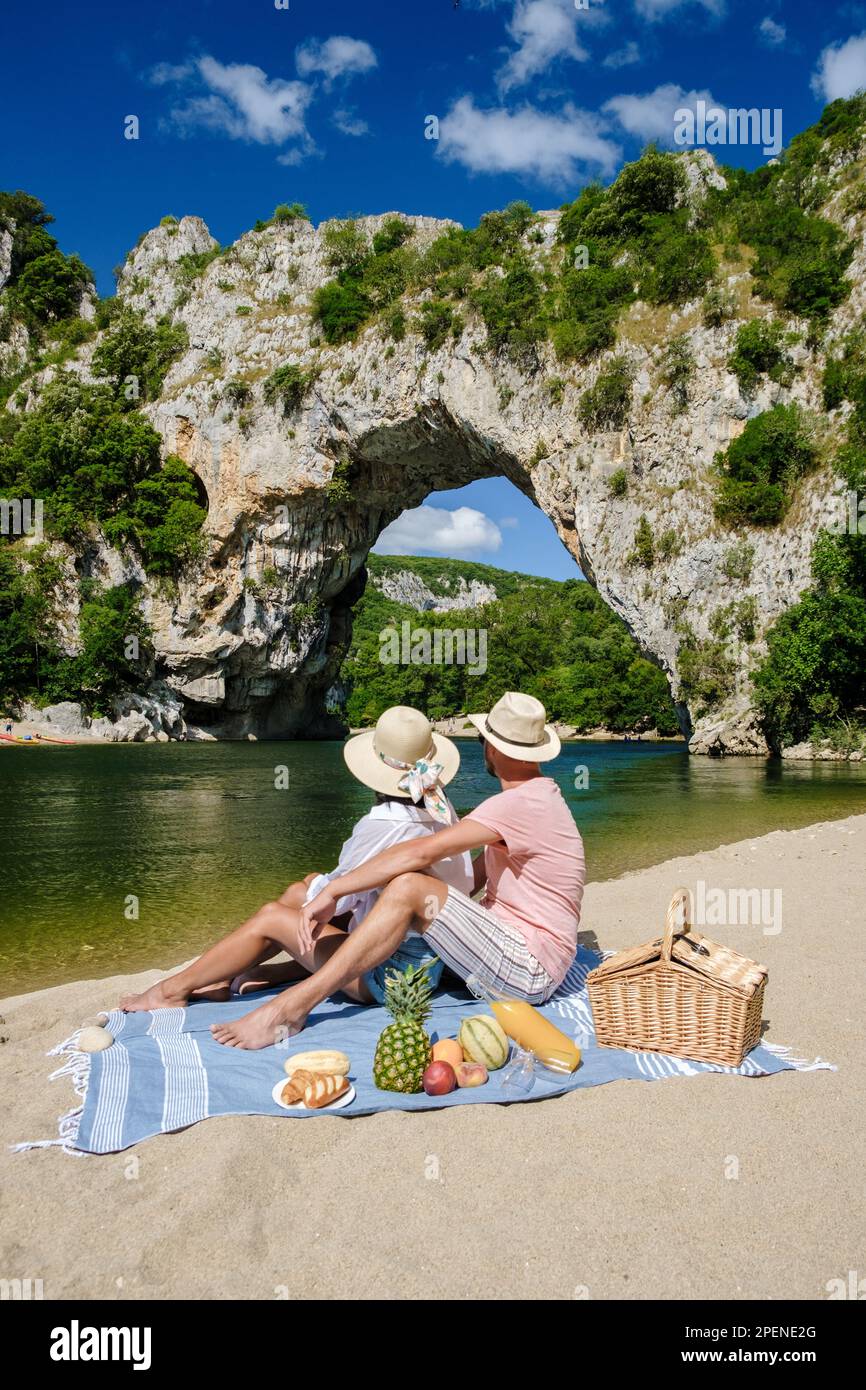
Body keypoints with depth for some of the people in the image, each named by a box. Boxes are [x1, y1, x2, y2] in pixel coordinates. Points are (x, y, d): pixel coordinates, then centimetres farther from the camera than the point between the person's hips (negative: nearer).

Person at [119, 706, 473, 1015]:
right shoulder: (440, 807, -1)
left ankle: (174, 990, 10)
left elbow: (333, 898, -18)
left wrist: (314, 889, 8)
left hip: (391, 974, -8)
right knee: (305, 886, 13)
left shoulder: (383, 825, -24)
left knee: (271, 917, -4)